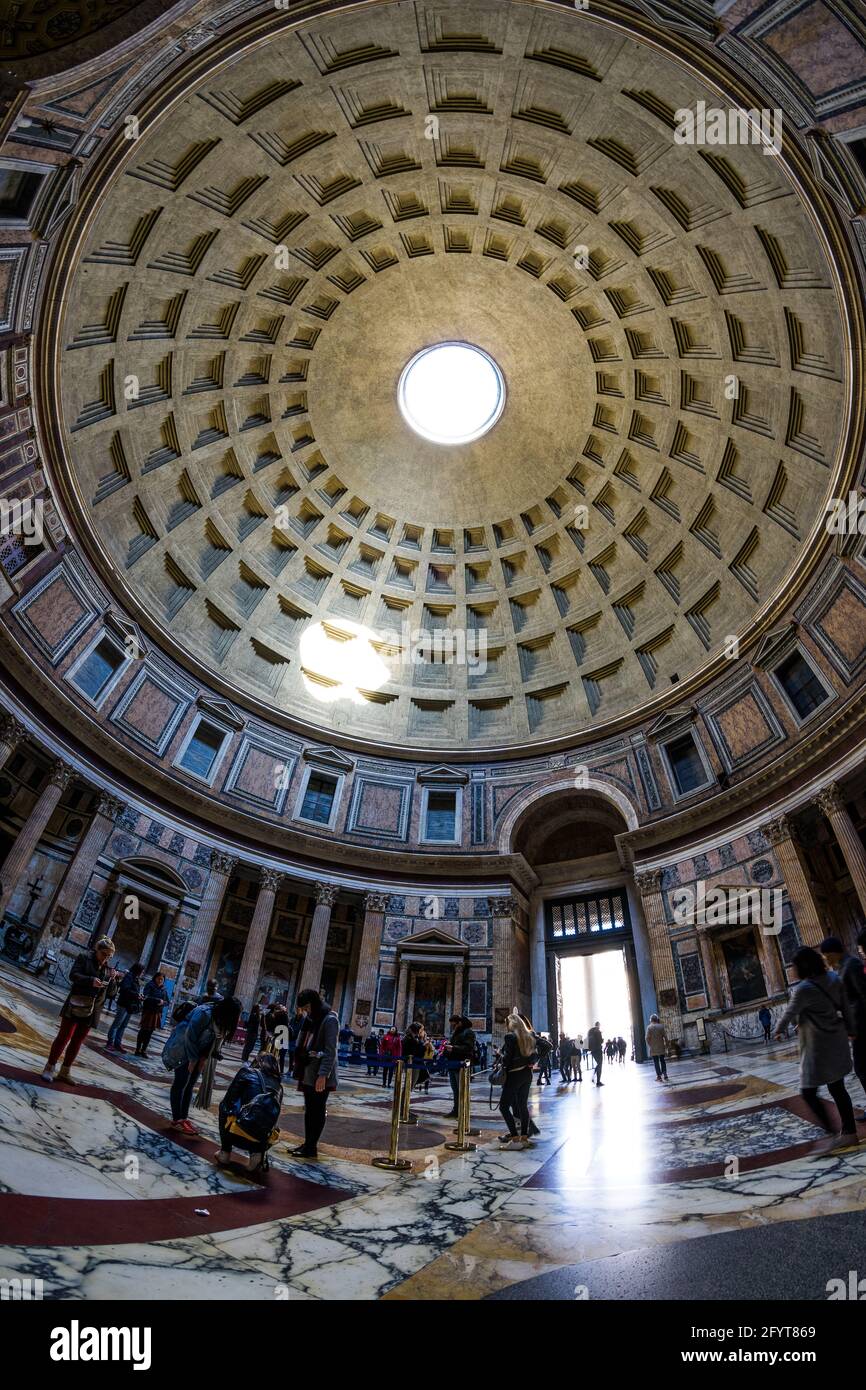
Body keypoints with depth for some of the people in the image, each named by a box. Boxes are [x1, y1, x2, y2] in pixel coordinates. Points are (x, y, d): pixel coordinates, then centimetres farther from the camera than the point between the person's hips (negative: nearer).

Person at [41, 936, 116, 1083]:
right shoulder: (84, 957, -4)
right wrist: (91, 981, -29)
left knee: (77, 1041, 9)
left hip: (91, 1010, 4)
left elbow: (110, 992, 10)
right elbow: (73, 975, -14)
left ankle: (65, 1072, 20)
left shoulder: (108, 968, 8)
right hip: (75, 1006, -4)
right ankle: (49, 1068, 14)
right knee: (64, 1036, -1)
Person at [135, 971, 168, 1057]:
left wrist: (163, 1002, -14)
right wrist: (158, 1000, -24)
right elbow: (146, 997, -18)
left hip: (157, 1013, 4)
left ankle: (144, 1050, 16)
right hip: (148, 1010, -4)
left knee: (150, 1031, 8)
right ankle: (138, 1049, 10)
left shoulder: (164, 989, 6)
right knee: (144, 1030, -1)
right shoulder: (150, 985, -6)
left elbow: (167, 1001, 8)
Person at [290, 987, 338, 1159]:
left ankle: (311, 1147, 8)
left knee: (317, 1110, 1)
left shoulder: (330, 1020, -14)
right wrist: (299, 1070, 10)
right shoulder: (311, 1019, 13)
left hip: (320, 1076, -8)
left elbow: (330, 1051, -18)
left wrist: (323, 1075, -22)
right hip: (308, 1073, 8)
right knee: (309, 1109, 14)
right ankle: (307, 1144, 24)